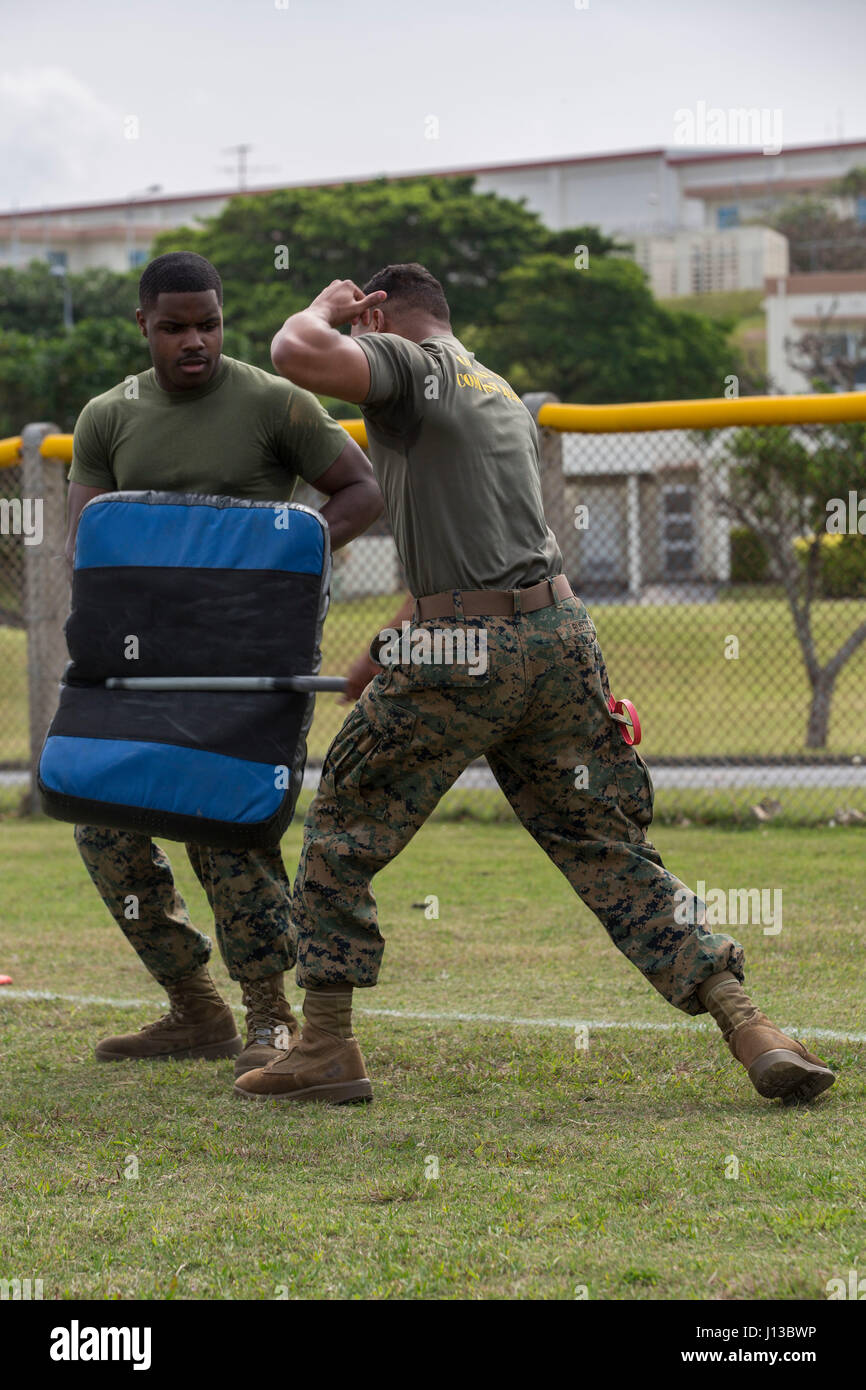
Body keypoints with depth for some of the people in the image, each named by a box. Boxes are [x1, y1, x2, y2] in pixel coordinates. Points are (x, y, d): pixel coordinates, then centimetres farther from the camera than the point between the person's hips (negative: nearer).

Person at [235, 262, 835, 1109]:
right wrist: (393, 647, 37)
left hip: (463, 650, -7)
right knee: (609, 849, 8)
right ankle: (746, 1027, -5)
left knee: (342, 832, 9)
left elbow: (297, 353, -17)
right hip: (562, 632, 7)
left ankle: (327, 1047, 9)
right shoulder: (501, 395, 26)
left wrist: (324, 309, 6)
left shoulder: (412, 365, 0)